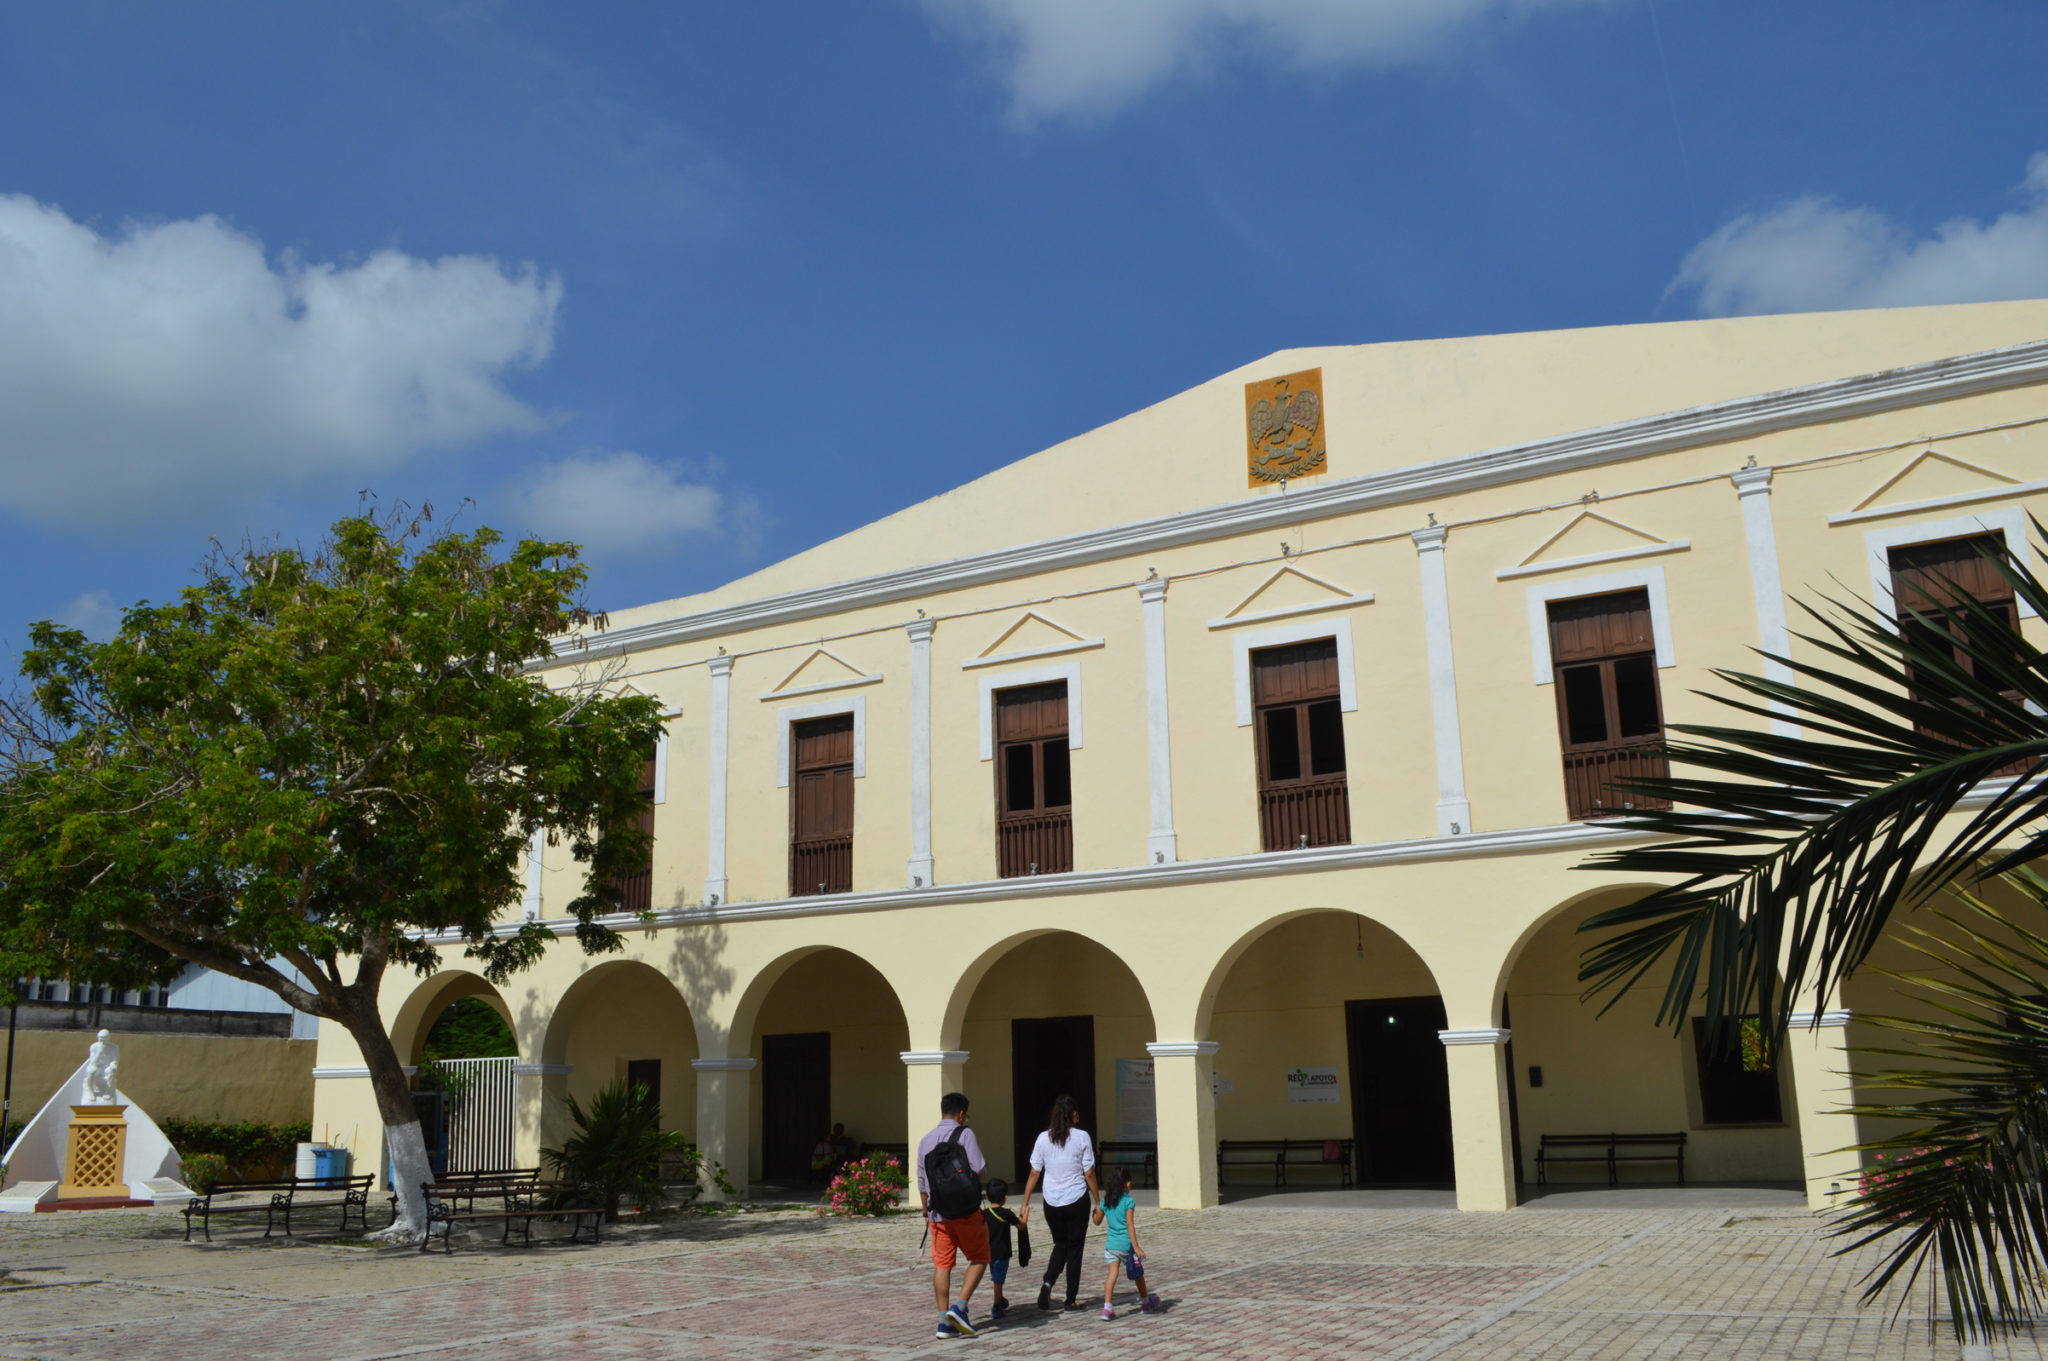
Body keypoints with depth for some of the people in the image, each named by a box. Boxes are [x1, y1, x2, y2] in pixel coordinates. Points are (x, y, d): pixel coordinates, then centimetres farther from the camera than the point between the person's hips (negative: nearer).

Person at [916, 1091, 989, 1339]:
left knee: (942, 1264, 8)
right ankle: (960, 1307, -4)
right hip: (967, 1211, -4)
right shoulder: (964, 1134, -5)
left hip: (938, 1213, 4)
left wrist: (927, 1212, 23)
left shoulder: (926, 1140, 10)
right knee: (979, 1258, 10)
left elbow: (921, 1182, 14)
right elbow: (979, 1168, -14)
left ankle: (944, 1322, 7)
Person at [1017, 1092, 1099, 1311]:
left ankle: (1048, 1282, -4)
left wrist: (1026, 1204, 6)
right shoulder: (1082, 1137, -7)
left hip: (1051, 1202, 3)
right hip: (1077, 1200, -3)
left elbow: (1034, 1174, 0)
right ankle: (1071, 1299, 11)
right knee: (1074, 1248, 10)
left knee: (1060, 1244, 19)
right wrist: (1098, 1202, 4)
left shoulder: (1043, 1138, -1)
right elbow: (1089, 1174, -6)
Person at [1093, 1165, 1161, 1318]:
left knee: (1112, 1273, -1)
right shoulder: (1128, 1202, -12)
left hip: (1111, 1243, 4)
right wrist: (1136, 1247, -18)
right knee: (1138, 1274, 14)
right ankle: (1146, 1303, 31)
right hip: (1126, 1244, -4)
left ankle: (1107, 1306, -15)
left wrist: (1095, 1212, 36)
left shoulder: (1105, 1201, 4)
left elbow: (1097, 1221, 15)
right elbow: (1130, 1226, -17)